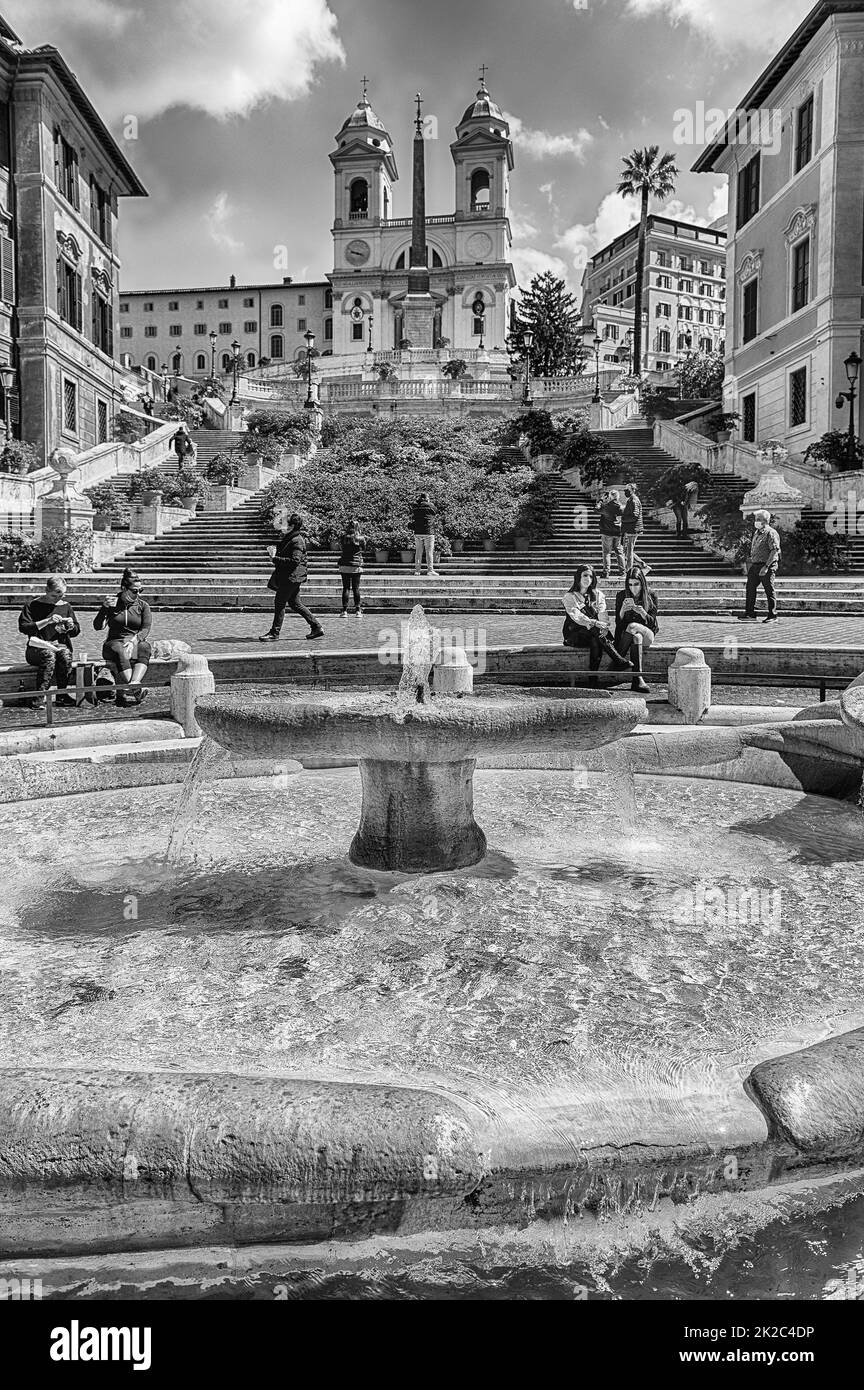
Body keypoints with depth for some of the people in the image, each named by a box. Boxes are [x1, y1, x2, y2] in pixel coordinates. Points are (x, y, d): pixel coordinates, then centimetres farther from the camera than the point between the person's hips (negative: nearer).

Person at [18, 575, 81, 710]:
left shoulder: (66, 606, 13)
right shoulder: (32, 605, 2)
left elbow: (76, 631, 18)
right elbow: (23, 627, -10)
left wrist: (71, 626, -7)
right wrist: (47, 621, -18)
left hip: (60, 645, 3)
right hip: (37, 647, -3)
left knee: (65, 654, -33)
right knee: (49, 655, -37)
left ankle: (62, 694, -20)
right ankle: (39, 698, -36)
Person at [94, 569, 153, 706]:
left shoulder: (143, 605, 9)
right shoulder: (111, 604, 7)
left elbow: (146, 628, -3)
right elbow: (98, 627, -1)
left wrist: (133, 641, -22)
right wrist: (104, 608, -16)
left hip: (137, 642, 1)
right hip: (114, 642, -1)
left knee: (145, 648, -35)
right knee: (120, 653, -38)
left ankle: (134, 683, -56)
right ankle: (135, 690, -51)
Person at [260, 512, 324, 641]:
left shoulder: (297, 541, -17)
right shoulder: (289, 538, 13)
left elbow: (295, 561, -25)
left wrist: (275, 559, -24)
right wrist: (275, 551, 6)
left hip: (291, 577, -10)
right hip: (288, 576, 10)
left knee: (279, 603, -4)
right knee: (294, 604, 14)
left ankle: (274, 633, 4)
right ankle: (316, 627, 18)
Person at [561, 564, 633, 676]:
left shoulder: (597, 594, 13)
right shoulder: (569, 597, 0)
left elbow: (602, 613, -2)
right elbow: (576, 616, -16)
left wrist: (605, 626, -24)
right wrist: (594, 623, -32)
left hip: (593, 633, 4)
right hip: (574, 634, -3)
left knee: (596, 642, -33)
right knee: (596, 631, -33)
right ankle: (620, 662, -39)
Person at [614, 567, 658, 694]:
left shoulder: (650, 597, 0)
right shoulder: (621, 596, 1)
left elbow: (652, 623, -5)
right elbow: (618, 622, 0)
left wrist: (642, 612, -26)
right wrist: (623, 610, -21)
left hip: (647, 634, 0)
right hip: (625, 634, 1)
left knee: (632, 626, -35)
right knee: (636, 637, -36)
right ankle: (638, 679, -47)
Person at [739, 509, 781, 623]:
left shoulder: (771, 533, -10)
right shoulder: (756, 533, 16)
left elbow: (775, 551, -17)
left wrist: (766, 566, -22)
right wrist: (751, 563, 19)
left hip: (767, 566, -8)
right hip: (755, 565, 8)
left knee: (769, 591, -1)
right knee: (750, 588, 4)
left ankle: (773, 616, 6)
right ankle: (750, 614, 8)